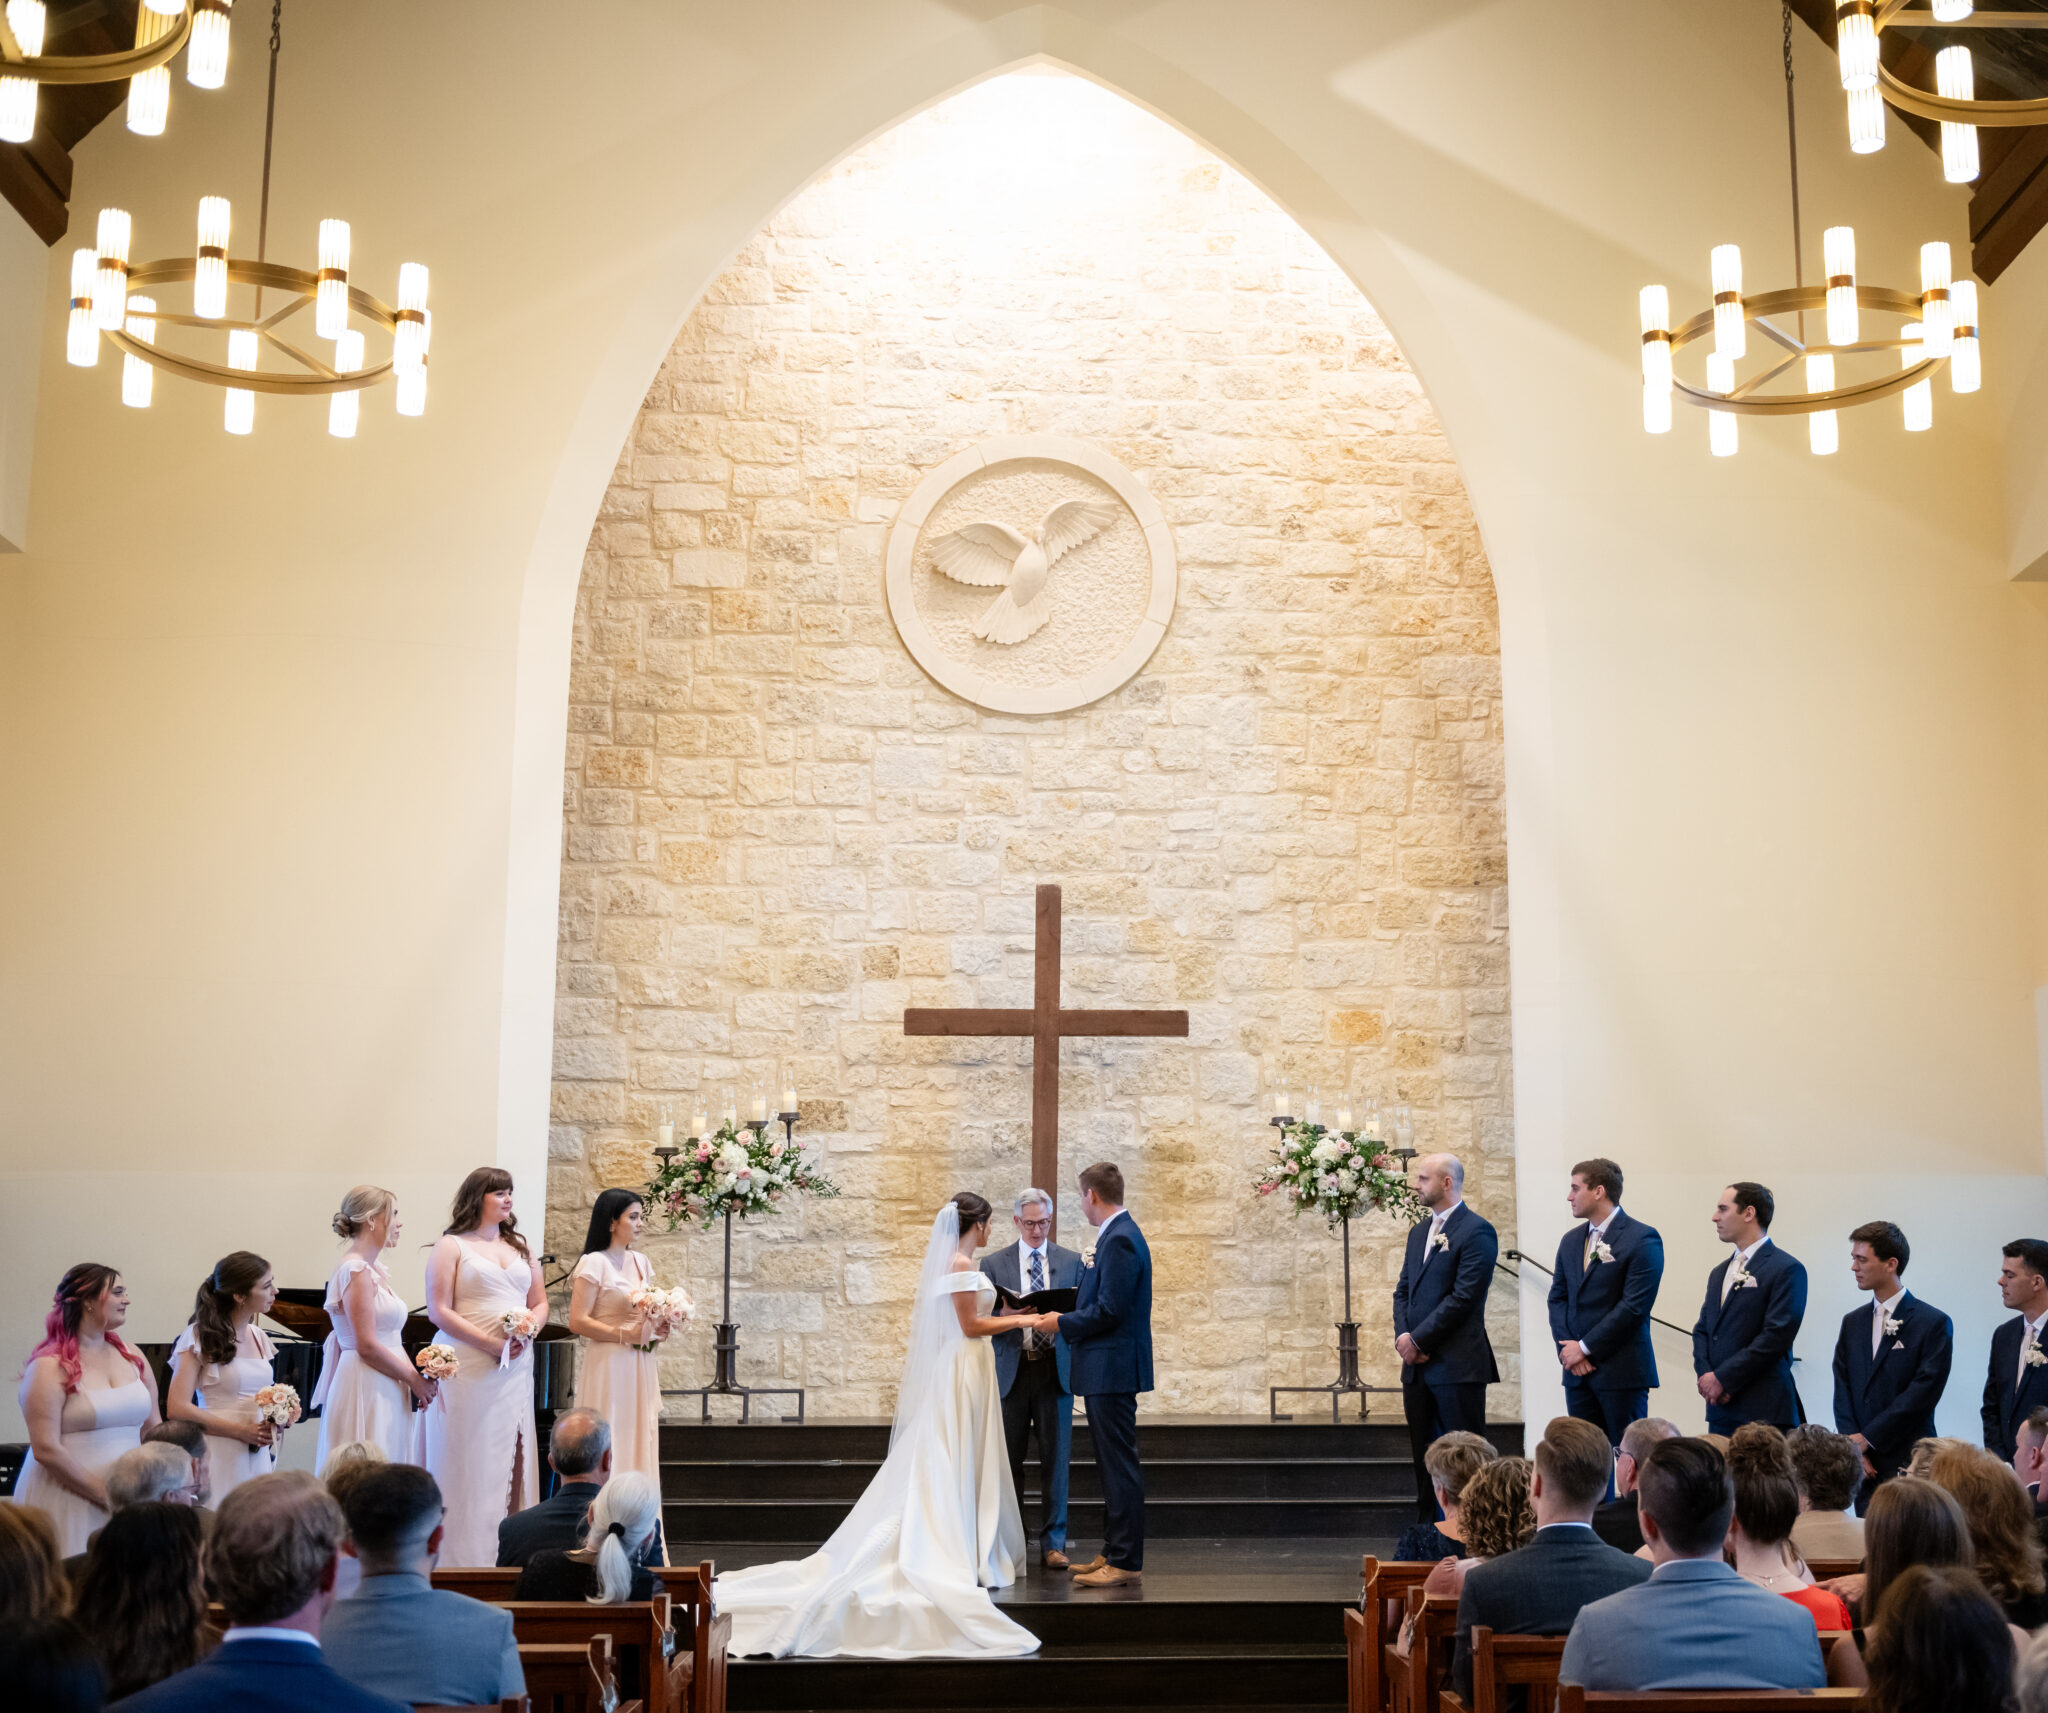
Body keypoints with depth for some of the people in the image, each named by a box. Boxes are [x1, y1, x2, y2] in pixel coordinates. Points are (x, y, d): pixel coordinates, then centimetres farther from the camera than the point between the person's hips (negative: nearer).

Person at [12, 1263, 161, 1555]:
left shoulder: (131, 1356, 10)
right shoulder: (50, 1367, -9)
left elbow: (153, 1429, 13)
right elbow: (45, 1450, -14)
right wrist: (105, 1494, -15)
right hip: (67, 1501, -5)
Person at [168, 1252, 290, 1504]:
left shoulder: (258, 1337, 14)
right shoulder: (200, 1338, -6)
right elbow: (177, 1409, -13)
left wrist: (276, 1422, 3)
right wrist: (241, 1431, -15)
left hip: (260, 1455, 6)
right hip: (221, 1457, -5)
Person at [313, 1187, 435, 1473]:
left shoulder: (374, 1269, 15)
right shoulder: (356, 1271, -13)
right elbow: (367, 1347, -18)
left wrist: (416, 1377, 4)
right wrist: (414, 1379, -10)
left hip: (385, 1393, 9)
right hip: (365, 1391, -9)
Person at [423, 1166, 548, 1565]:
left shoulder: (519, 1247, 18)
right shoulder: (451, 1246, 0)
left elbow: (540, 1303, 19)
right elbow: (439, 1312, -8)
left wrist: (528, 1332, -3)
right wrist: (492, 1344, -14)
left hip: (515, 1369, 5)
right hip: (469, 1368, -5)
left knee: (512, 1458, 2)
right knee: (470, 1461, -5)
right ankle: (466, 1557, 0)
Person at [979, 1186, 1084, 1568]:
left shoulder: (1072, 1262, 9)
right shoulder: (993, 1264, 7)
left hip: (1056, 1370, 0)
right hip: (1011, 1370, 0)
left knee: (1055, 1460, -1)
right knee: (1008, 1461, 6)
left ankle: (1053, 1544, 5)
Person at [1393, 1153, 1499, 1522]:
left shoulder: (1476, 1232, -9)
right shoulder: (1419, 1232, 17)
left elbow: (1463, 1297, -16)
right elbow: (1403, 1290, 17)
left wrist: (1419, 1340, -13)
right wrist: (1403, 1336, -2)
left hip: (1458, 1366, -8)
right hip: (1417, 1365, 8)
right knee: (1425, 1458, 11)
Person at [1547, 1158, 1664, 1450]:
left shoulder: (1642, 1239, -8)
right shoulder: (1571, 1240, 15)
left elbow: (1634, 1306, -14)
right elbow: (1557, 1297, 14)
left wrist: (1585, 1348, -13)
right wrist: (1567, 1347, -3)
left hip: (1622, 1371, -6)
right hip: (1577, 1371, 6)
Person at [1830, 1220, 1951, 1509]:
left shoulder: (1934, 1323, -3)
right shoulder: (1852, 1322, 14)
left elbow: (1922, 1393, -10)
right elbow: (1843, 1391, 10)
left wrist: (1866, 1438, -11)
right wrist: (1854, 1448, -5)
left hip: (1908, 1464, -5)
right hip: (1864, 1466, 5)